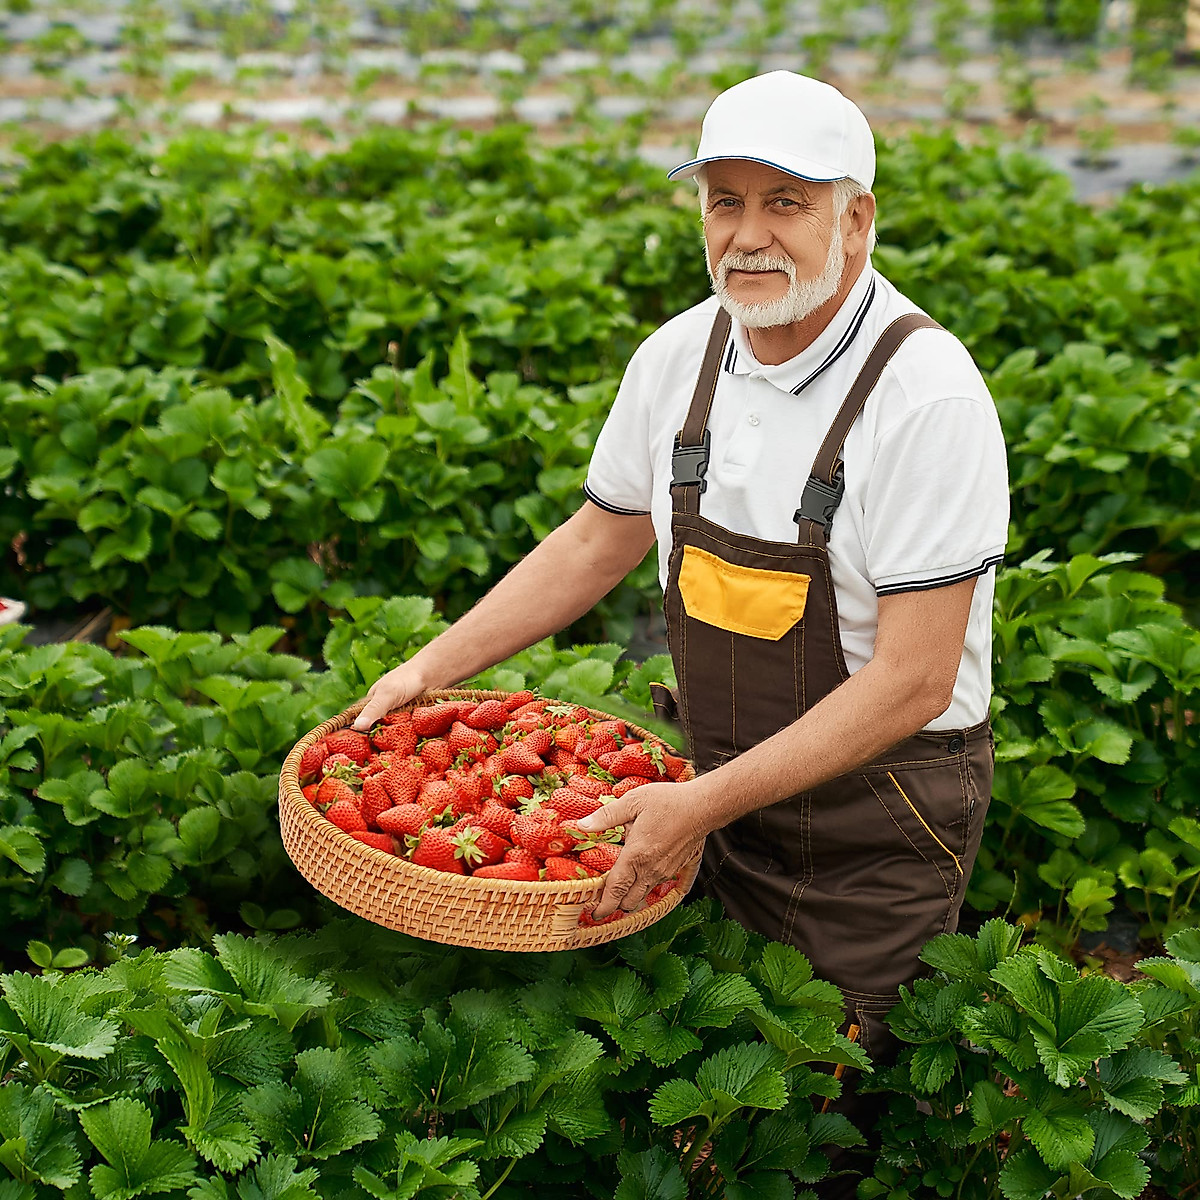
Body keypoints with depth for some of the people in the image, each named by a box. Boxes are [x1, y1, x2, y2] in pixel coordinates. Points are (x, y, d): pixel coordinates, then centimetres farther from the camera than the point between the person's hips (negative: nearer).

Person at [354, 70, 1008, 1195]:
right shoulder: (677, 358, -4)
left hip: (877, 825, -5)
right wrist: (433, 666, 7)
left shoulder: (927, 394, -22)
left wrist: (701, 805, -25)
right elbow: (598, 539, 11)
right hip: (719, 785, 5)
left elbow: (914, 679, -23)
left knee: (833, 1109, 9)